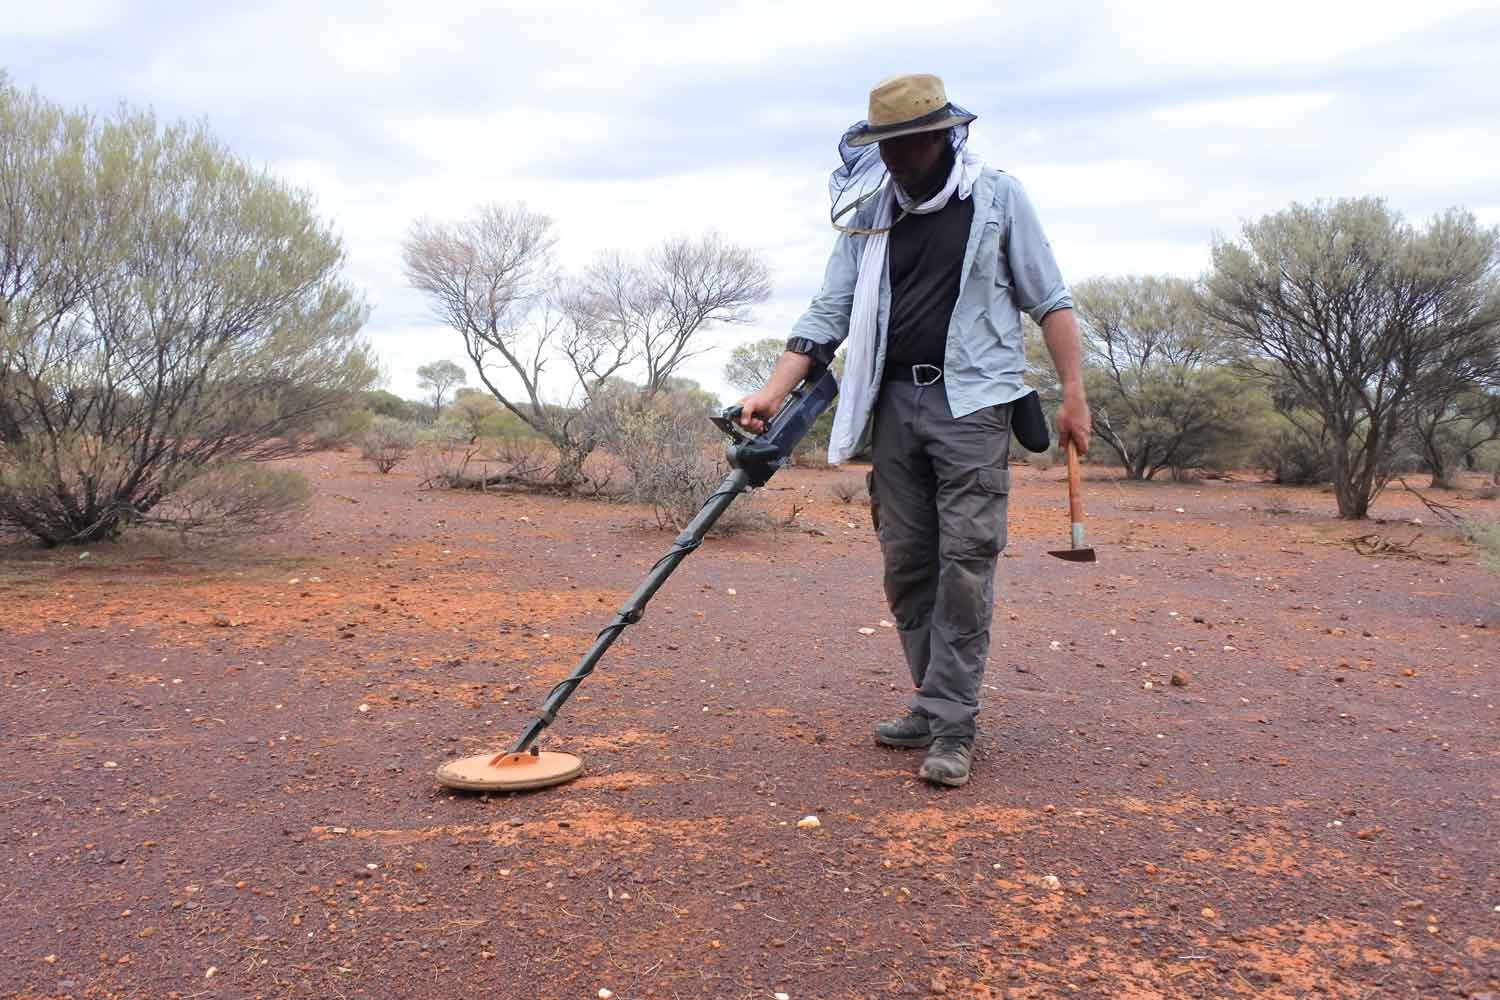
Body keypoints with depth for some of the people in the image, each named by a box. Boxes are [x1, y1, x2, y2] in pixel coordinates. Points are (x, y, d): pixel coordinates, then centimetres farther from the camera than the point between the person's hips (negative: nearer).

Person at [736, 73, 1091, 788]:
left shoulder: (997, 197, 3)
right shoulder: (867, 217, 12)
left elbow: (1049, 301, 4)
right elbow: (827, 316, 8)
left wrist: (1073, 394, -2)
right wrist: (773, 393, -4)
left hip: (971, 403, -4)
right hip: (894, 403, 4)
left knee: (965, 560, -10)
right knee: (906, 562, 5)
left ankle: (950, 728, -6)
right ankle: (935, 708, 17)